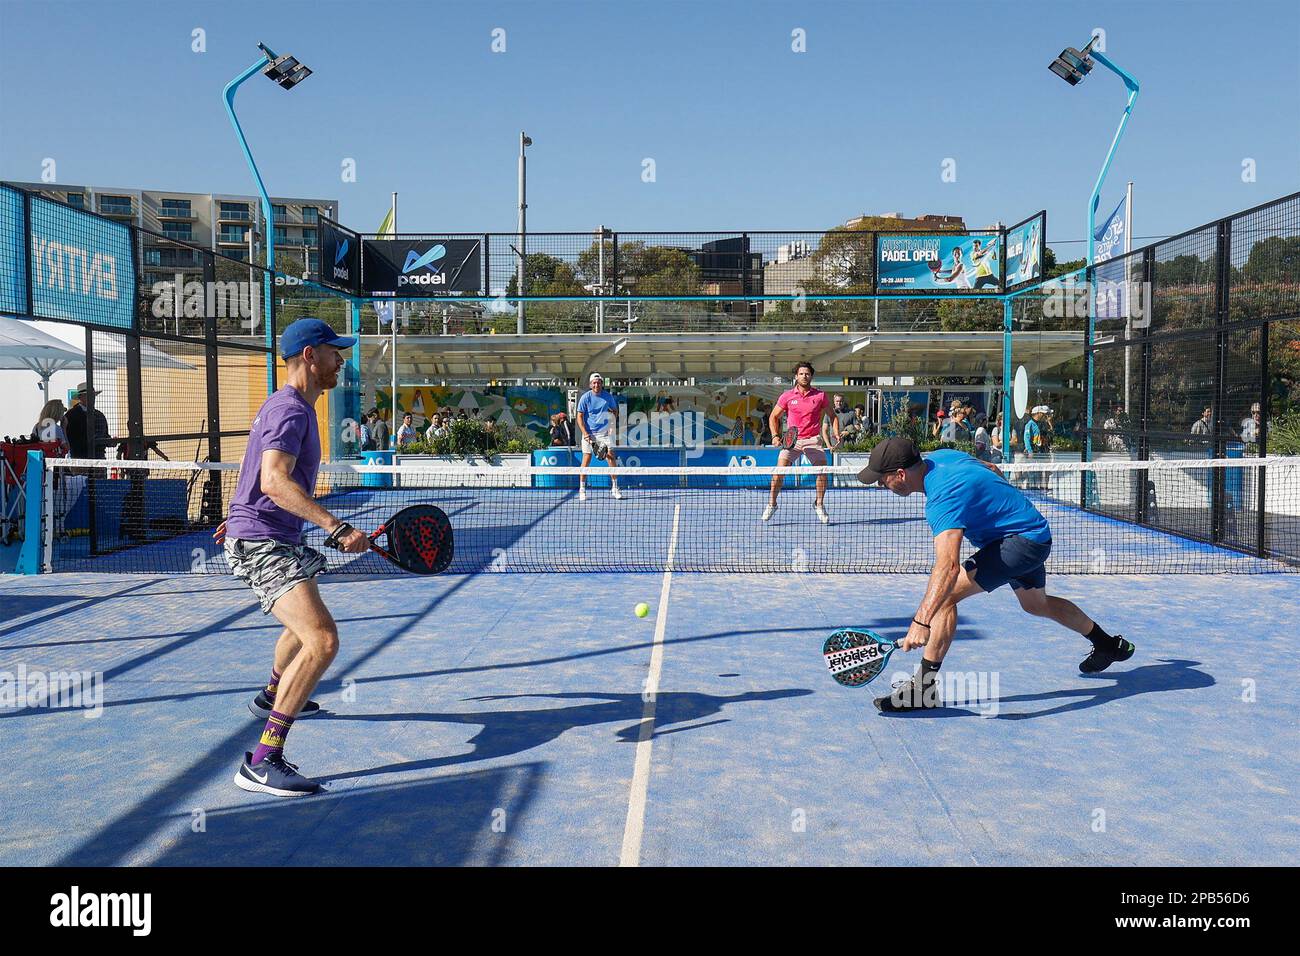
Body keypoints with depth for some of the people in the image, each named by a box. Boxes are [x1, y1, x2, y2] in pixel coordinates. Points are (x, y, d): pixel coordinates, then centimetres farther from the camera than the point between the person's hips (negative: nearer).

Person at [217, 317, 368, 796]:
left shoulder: (294, 407, 15)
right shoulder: (289, 410, -18)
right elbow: (273, 481, -33)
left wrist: (241, 516, 39)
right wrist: (338, 528, -38)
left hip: (278, 540, 11)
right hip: (261, 543, -11)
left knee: (306, 625, 33)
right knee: (322, 640, -25)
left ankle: (272, 696, 59)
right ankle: (262, 763, -24)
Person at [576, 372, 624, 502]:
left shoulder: (608, 397, 2)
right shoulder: (585, 397, -4)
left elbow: (615, 411, 15)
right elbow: (580, 417, -3)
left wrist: (613, 425, -3)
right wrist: (585, 433, -13)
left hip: (604, 432, 2)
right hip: (589, 433, -2)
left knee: (611, 458, -5)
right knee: (586, 459, -1)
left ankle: (614, 487, 7)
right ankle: (582, 489, 10)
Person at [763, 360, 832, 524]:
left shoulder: (820, 395, 2)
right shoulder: (787, 396, 1)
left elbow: (831, 415, 14)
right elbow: (773, 417, 10)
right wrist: (775, 436, -4)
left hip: (813, 439, 1)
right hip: (791, 440, -1)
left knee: (822, 472, -8)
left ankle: (819, 505, 14)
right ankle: (771, 504, 4)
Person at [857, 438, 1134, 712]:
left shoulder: (943, 498, -32)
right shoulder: (939, 457, -4)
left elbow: (948, 567, -45)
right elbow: (993, 470, 15)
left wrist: (921, 621, -52)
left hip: (1023, 541, -11)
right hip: (1034, 532, 11)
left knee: (945, 594, -23)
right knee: (1037, 604, 34)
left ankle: (924, 686, -22)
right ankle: (1109, 645, 57)